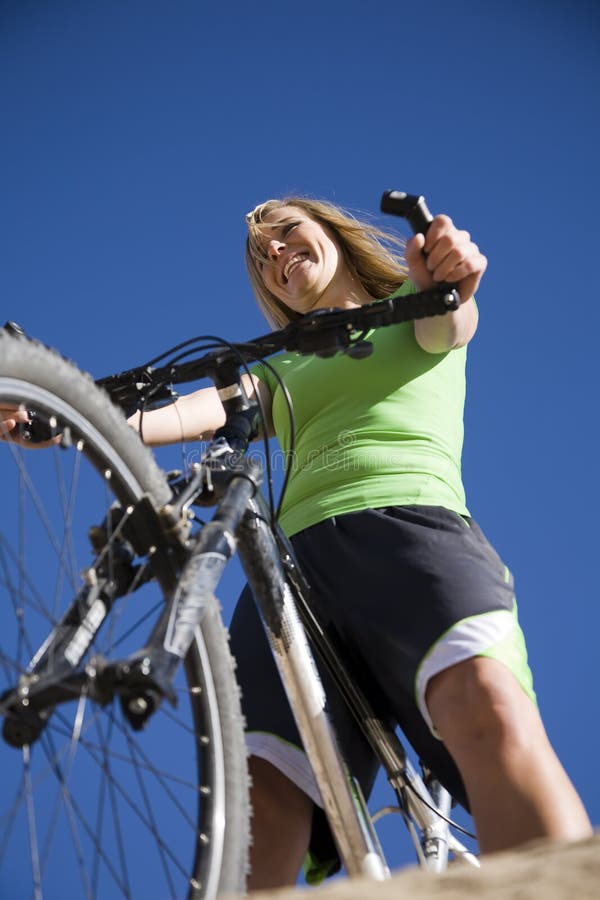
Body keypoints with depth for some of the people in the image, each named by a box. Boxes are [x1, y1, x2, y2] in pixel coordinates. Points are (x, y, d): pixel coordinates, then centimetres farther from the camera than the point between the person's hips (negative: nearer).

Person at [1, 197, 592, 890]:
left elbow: (445, 324, 1)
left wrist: (447, 272, -27)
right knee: (261, 795, -21)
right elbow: (208, 409, 14)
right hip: (298, 556, 4)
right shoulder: (283, 372, 34)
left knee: (488, 704, -36)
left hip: (414, 524, -3)